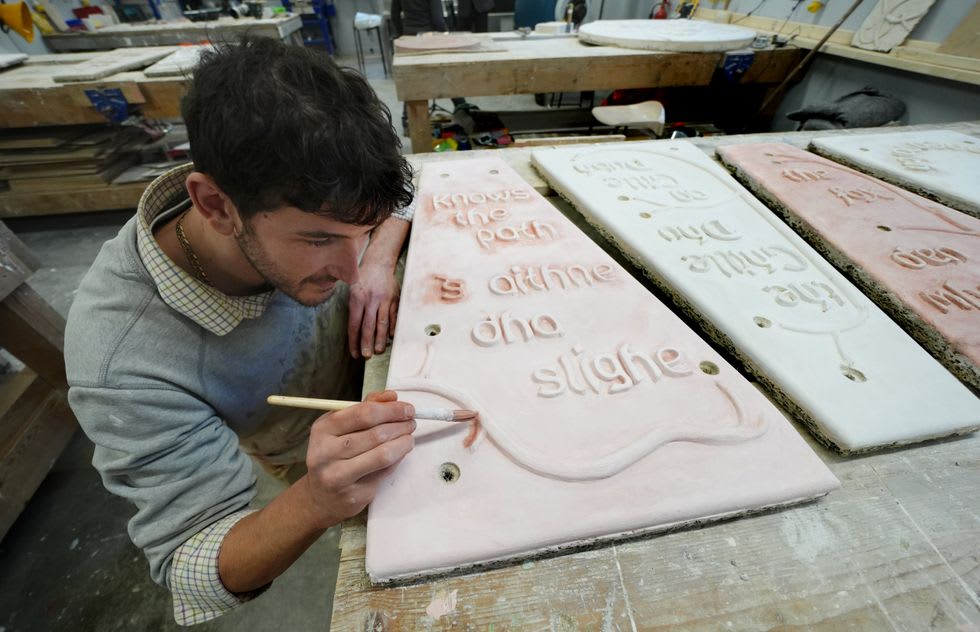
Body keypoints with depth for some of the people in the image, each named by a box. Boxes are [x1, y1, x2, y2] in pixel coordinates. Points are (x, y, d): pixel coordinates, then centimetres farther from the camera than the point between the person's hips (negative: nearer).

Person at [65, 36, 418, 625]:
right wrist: (316, 503, -48)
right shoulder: (123, 369, -37)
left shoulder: (303, 206, -27)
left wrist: (379, 261, -27)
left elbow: (402, 186, -8)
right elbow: (190, 568, -27)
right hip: (318, 452, -3)